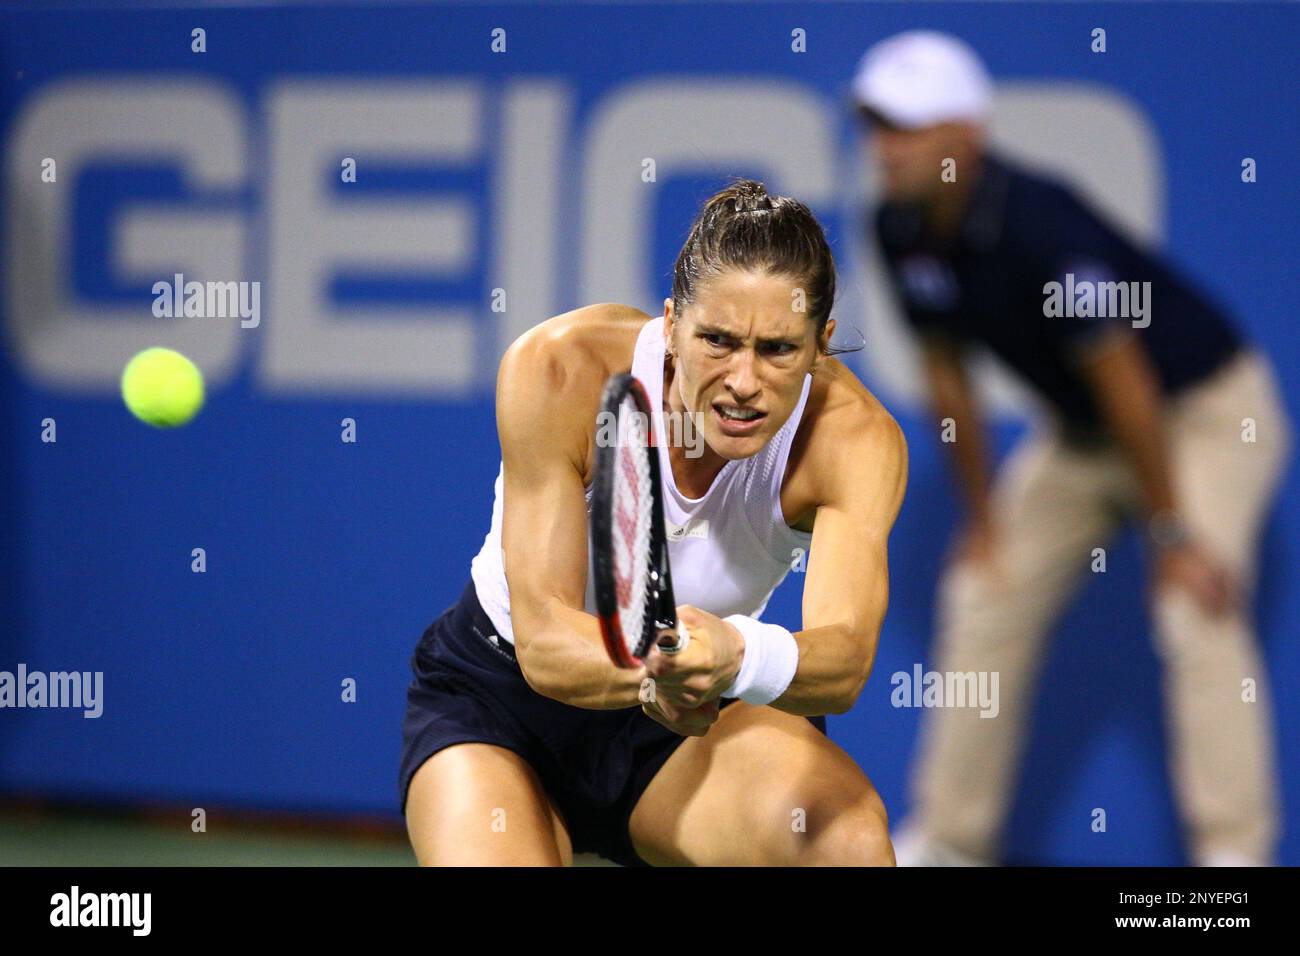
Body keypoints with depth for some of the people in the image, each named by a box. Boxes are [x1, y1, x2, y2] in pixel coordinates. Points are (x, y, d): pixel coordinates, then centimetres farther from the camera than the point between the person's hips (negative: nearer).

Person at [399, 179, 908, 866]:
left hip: (694, 724, 0)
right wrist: (652, 670, -53)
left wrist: (735, 657, -61)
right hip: (501, 693, 0)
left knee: (848, 832, -31)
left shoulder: (854, 436, -22)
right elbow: (544, 640, -30)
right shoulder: (559, 371, -26)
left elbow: (845, 655, -38)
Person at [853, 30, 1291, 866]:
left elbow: (1124, 383, -29)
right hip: (1081, 434, 8)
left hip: (1209, 412, -8)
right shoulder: (903, 232, -10)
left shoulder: (1038, 226, -33)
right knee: (986, 595, 6)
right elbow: (948, 375, 2)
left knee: (1199, 611, -24)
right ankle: (950, 836, 16)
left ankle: (1235, 849, -22)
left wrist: (1172, 534, -24)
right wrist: (983, 518, 6)